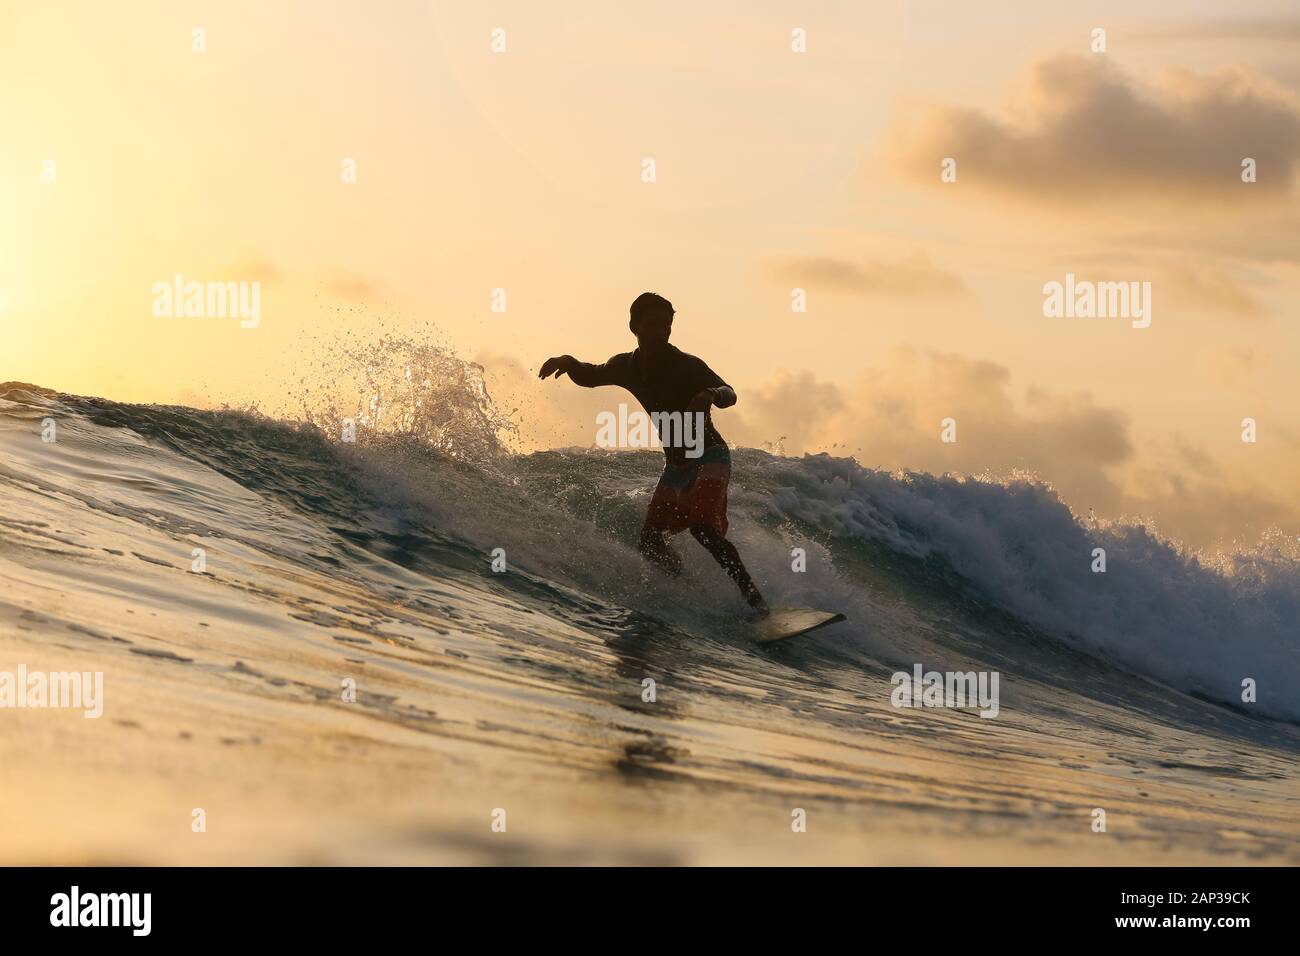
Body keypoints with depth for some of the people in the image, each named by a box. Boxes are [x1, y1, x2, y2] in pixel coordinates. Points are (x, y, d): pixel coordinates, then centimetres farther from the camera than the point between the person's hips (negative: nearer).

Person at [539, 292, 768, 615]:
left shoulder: (686, 366, -14)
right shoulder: (627, 367, 5)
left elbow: (729, 393, -27)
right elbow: (589, 377, 23)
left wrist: (711, 395, -52)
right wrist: (569, 362, 1)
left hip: (710, 456, -7)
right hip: (675, 465, 7)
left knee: (702, 526, -29)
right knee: (651, 542, -4)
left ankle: (757, 602, -32)